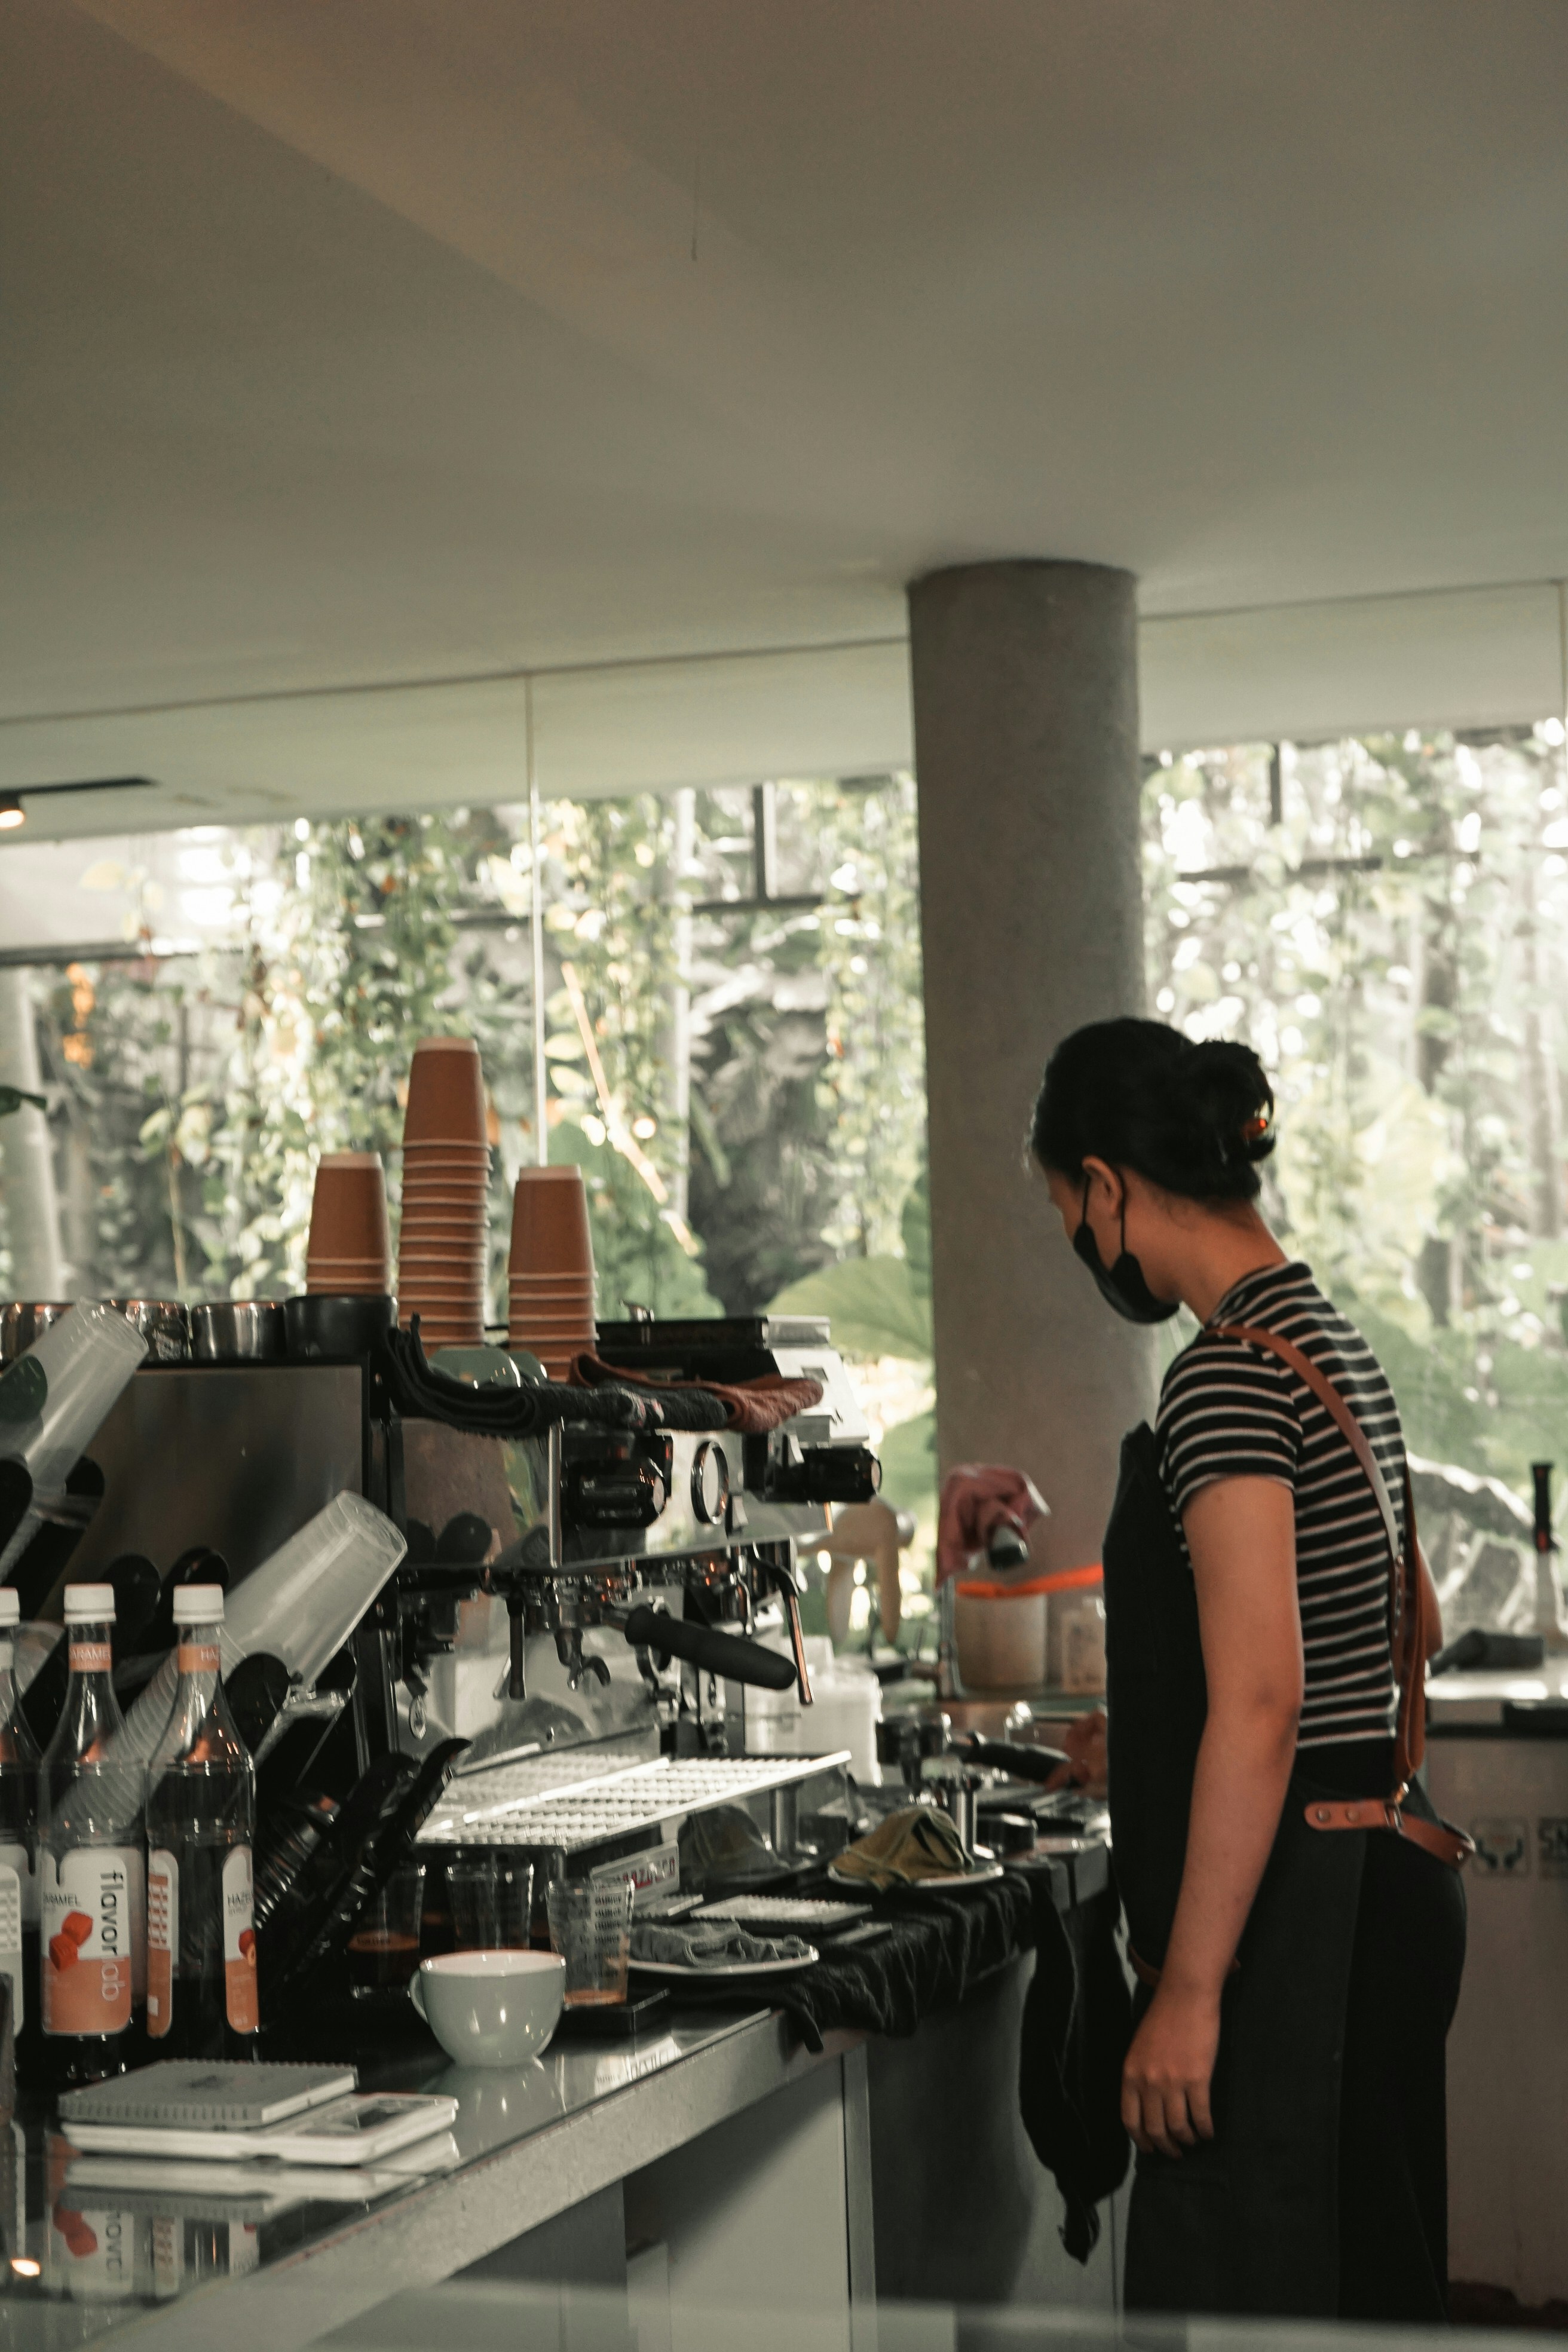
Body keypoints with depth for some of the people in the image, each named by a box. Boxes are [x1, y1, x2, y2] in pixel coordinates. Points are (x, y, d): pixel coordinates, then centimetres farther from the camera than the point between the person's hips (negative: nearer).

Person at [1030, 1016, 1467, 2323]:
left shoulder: (1230, 1376, -17)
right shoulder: (1332, 1344, 13)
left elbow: (1259, 1699, -24)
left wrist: (1189, 1991, -22)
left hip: (1296, 1914, -10)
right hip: (1387, 1877, 10)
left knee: (1240, 2305, -4)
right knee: (1370, 2280, 16)